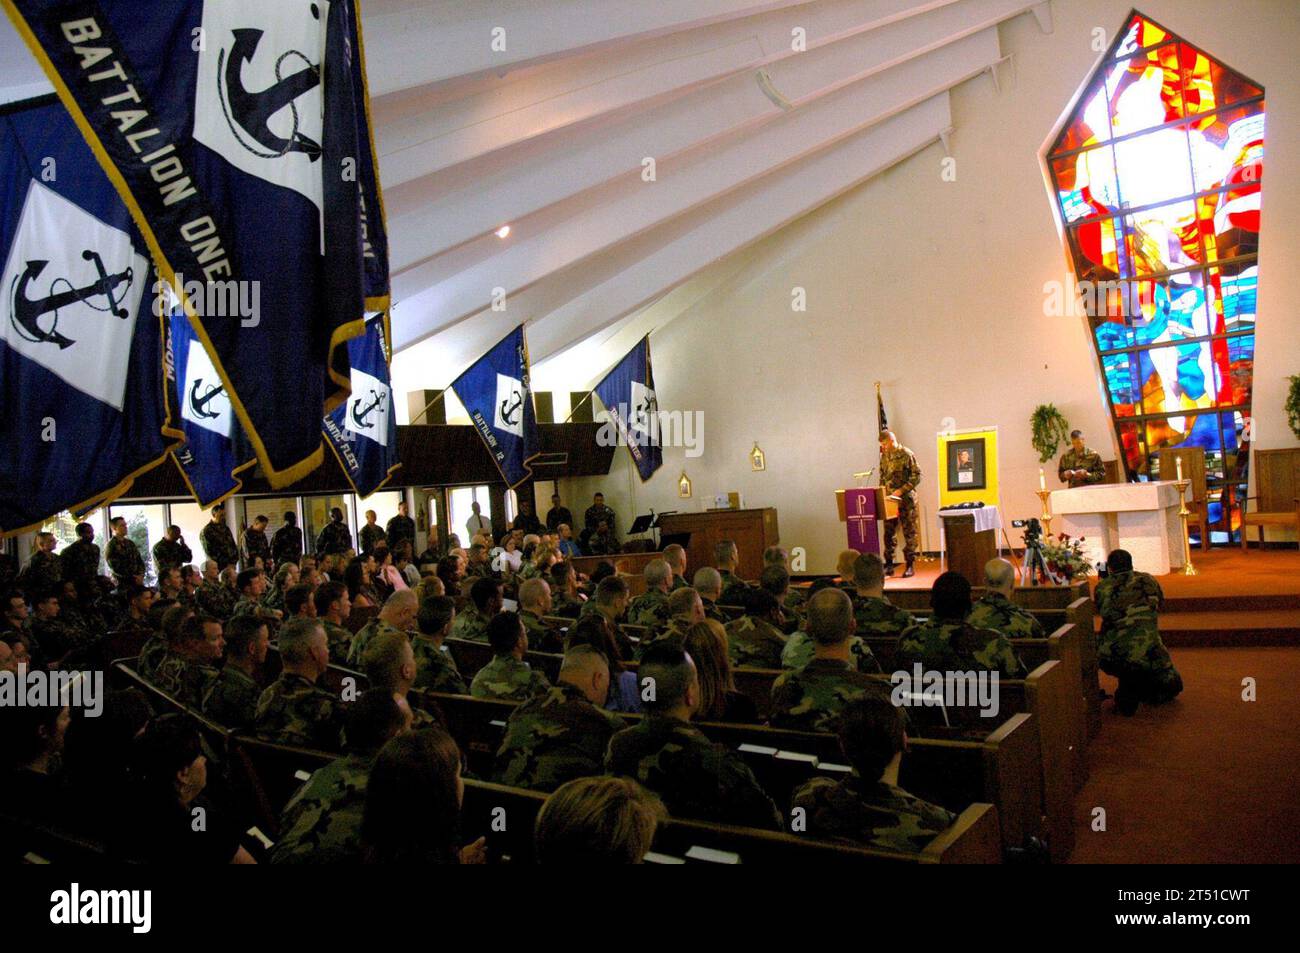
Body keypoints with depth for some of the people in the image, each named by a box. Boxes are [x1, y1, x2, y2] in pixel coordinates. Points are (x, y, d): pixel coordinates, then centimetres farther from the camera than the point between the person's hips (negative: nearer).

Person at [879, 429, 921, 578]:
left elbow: (917, 476, -11)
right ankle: (889, 565, 12)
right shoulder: (884, 456, 10)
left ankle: (910, 565, 6)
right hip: (889, 500, 6)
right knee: (888, 532, 5)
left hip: (906, 499, -6)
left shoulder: (907, 454, -9)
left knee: (909, 532, 1)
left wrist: (901, 490, -18)